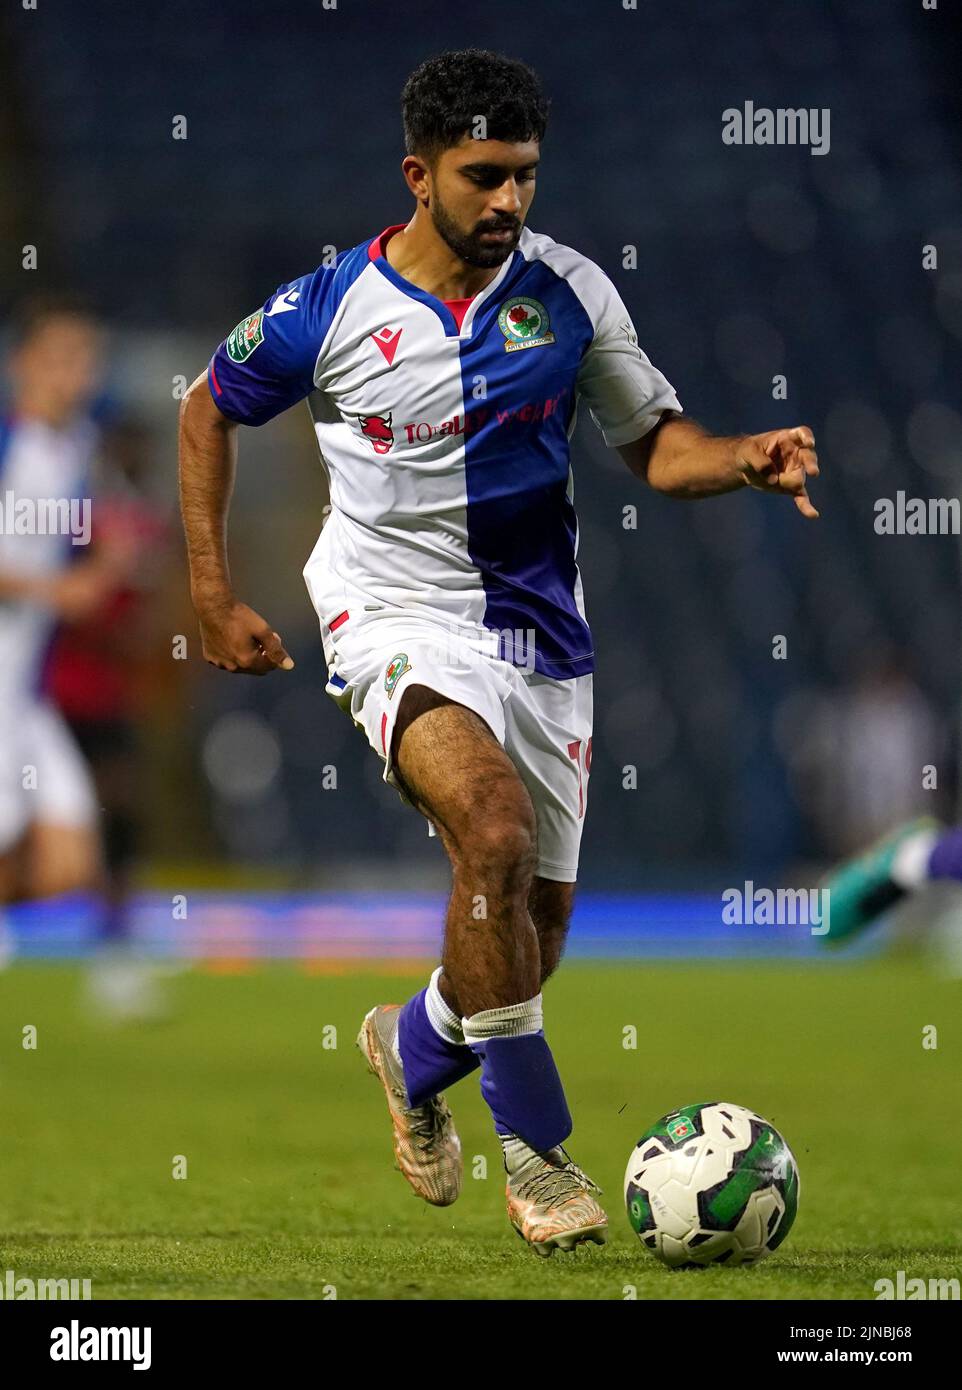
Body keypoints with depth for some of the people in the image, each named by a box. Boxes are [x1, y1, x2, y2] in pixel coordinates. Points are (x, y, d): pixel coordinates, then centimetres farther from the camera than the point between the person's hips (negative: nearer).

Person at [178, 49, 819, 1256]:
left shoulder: (567, 293, -3)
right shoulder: (327, 311, -10)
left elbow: (654, 443, 4)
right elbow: (210, 409, 7)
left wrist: (749, 462, -18)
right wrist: (212, 597, 3)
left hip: (540, 633, 4)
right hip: (400, 622, -4)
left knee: (534, 923, 7)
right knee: (495, 825, -30)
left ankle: (413, 1049, 42)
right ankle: (535, 1150, -21)